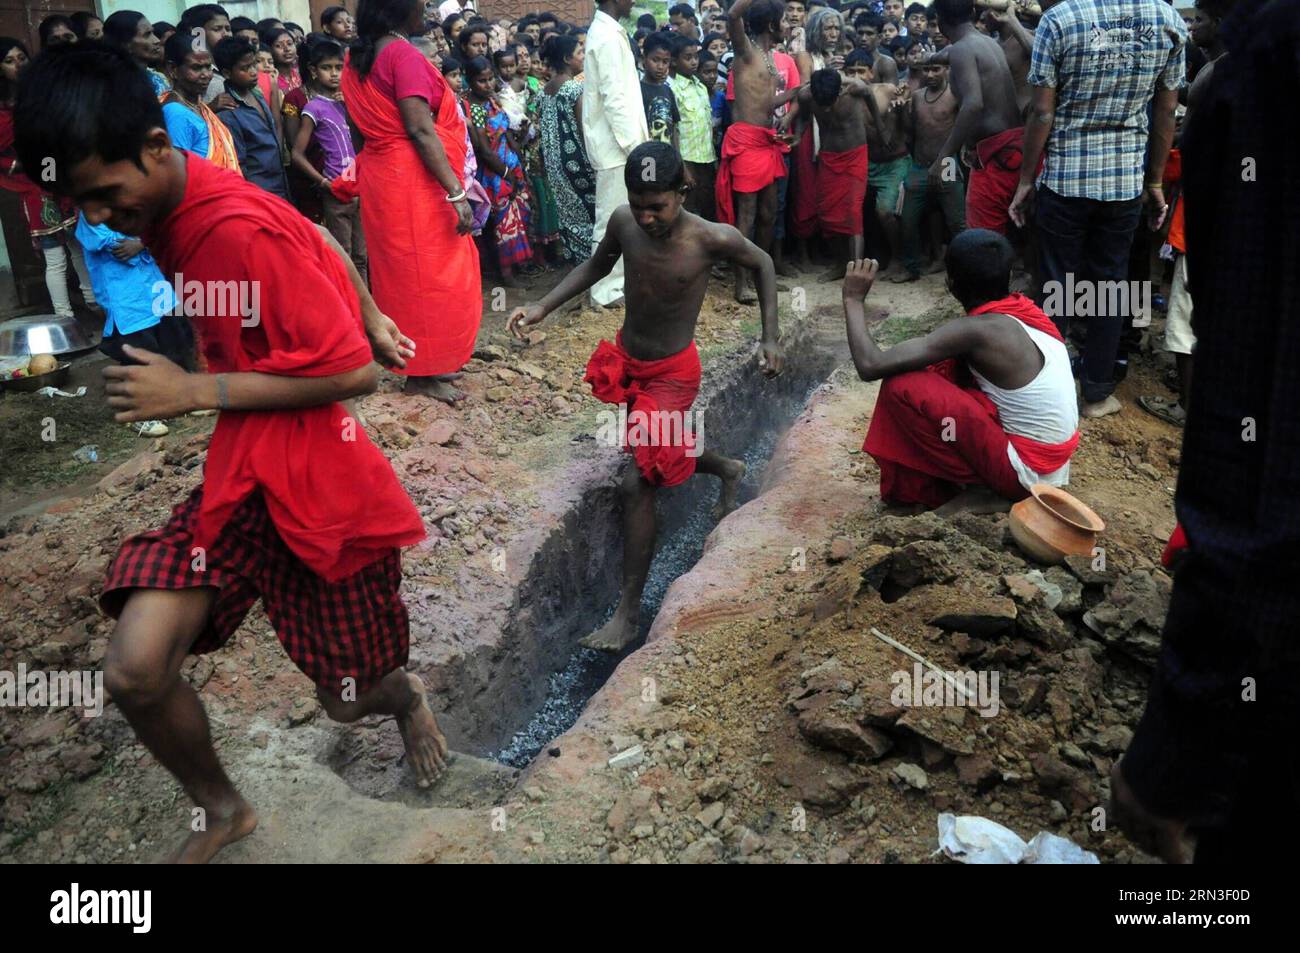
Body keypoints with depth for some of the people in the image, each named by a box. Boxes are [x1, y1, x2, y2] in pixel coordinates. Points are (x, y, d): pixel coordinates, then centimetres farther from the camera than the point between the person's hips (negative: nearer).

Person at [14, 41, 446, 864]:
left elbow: (356, 373, -22)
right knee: (135, 670, -11)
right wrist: (372, 321, 24)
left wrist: (195, 392, -18)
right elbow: (316, 240, 14)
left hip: (323, 484, -6)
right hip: (240, 476, 6)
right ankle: (222, 810, 18)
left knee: (350, 702, 10)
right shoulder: (167, 208, 0)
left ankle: (406, 697, 49)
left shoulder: (241, 231, -24)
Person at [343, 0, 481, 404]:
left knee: (405, 271, 15)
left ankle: (423, 363, 24)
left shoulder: (358, 57, 11)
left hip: (380, 174, 9)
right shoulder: (403, 54, -16)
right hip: (414, 182, -9)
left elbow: (367, 120, 15)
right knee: (426, 274, -1)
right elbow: (420, 130, -22)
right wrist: (456, 192, -23)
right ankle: (421, 374, 6)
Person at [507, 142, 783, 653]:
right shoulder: (623, 222, -12)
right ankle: (728, 470, 60)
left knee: (638, 483, -15)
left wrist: (769, 337, -4)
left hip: (671, 374, -6)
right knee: (667, 453, 26)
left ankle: (628, 612, -4)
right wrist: (542, 307, -4)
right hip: (626, 360, 6)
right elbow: (596, 265, 8)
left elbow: (763, 264, -2)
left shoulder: (711, 238, -23)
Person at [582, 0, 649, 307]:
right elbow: (614, 97, -21)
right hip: (616, 143, -10)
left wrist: (636, 139, 18)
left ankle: (616, 279, 24)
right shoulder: (608, 35, -15)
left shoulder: (605, 31, 16)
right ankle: (607, 289, 4)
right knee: (612, 219, -3)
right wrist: (634, 143, -19)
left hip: (617, 141, 10)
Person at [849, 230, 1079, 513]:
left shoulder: (976, 330, -21)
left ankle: (974, 489, -3)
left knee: (902, 387, -14)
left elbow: (871, 366, -24)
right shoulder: (1024, 309, 3)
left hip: (1027, 470, -8)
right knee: (949, 372, 16)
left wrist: (853, 299, -11)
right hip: (1053, 458, 8)